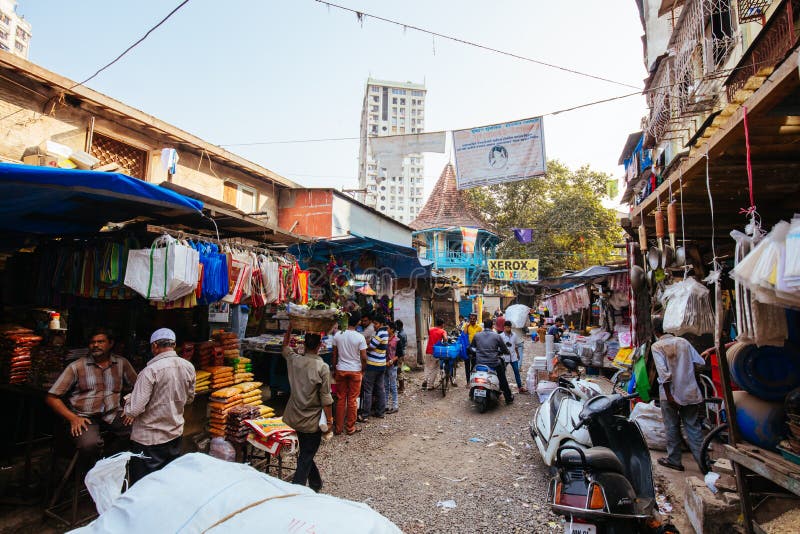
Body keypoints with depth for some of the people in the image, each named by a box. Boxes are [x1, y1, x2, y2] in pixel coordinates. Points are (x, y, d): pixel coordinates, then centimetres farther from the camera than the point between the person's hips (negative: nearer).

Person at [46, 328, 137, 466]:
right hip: (84, 417, -2)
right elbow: (51, 397, 2)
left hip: (113, 414, 2)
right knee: (90, 444, -33)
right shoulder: (76, 367, 2)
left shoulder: (122, 363, 8)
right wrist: (72, 418, -10)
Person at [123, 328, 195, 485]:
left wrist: (128, 412, 0)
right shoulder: (189, 367, -5)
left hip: (149, 438, -5)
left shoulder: (151, 370, -22)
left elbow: (135, 408, -21)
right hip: (176, 434, 5)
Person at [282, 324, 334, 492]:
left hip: (295, 418, 6)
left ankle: (315, 484, 41)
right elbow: (326, 399, -16)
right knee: (305, 459, 7)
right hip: (313, 421, -6)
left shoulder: (293, 360, -7)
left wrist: (291, 325, 18)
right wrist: (330, 419, -5)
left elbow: (285, 345, 16)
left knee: (305, 454, 24)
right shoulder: (322, 367, -20)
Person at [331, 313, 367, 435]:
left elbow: (334, 355, 2)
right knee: (352, 400, 7)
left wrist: (334, 369, 13)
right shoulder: (360, 337, -14)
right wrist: (363, 370, 5)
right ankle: (350, 428, 17)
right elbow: (363, 357, -11)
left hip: (341, 370, 3)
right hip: (355, 371, -3)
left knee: (340, 399, 12)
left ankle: (338, 428, 19)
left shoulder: (338, 336, -4)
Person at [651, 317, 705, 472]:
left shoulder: (656, 346, -9)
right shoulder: (683, 342, 5)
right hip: (691, 392, 4)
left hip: (671, 394, -4)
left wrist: (668, 395, -13)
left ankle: (674, 460, 18)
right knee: (693, 427, 12)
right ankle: (703, 462, 14)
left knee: (672, 427, 9)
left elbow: (663, 372, -17)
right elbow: (700, 362, 5)